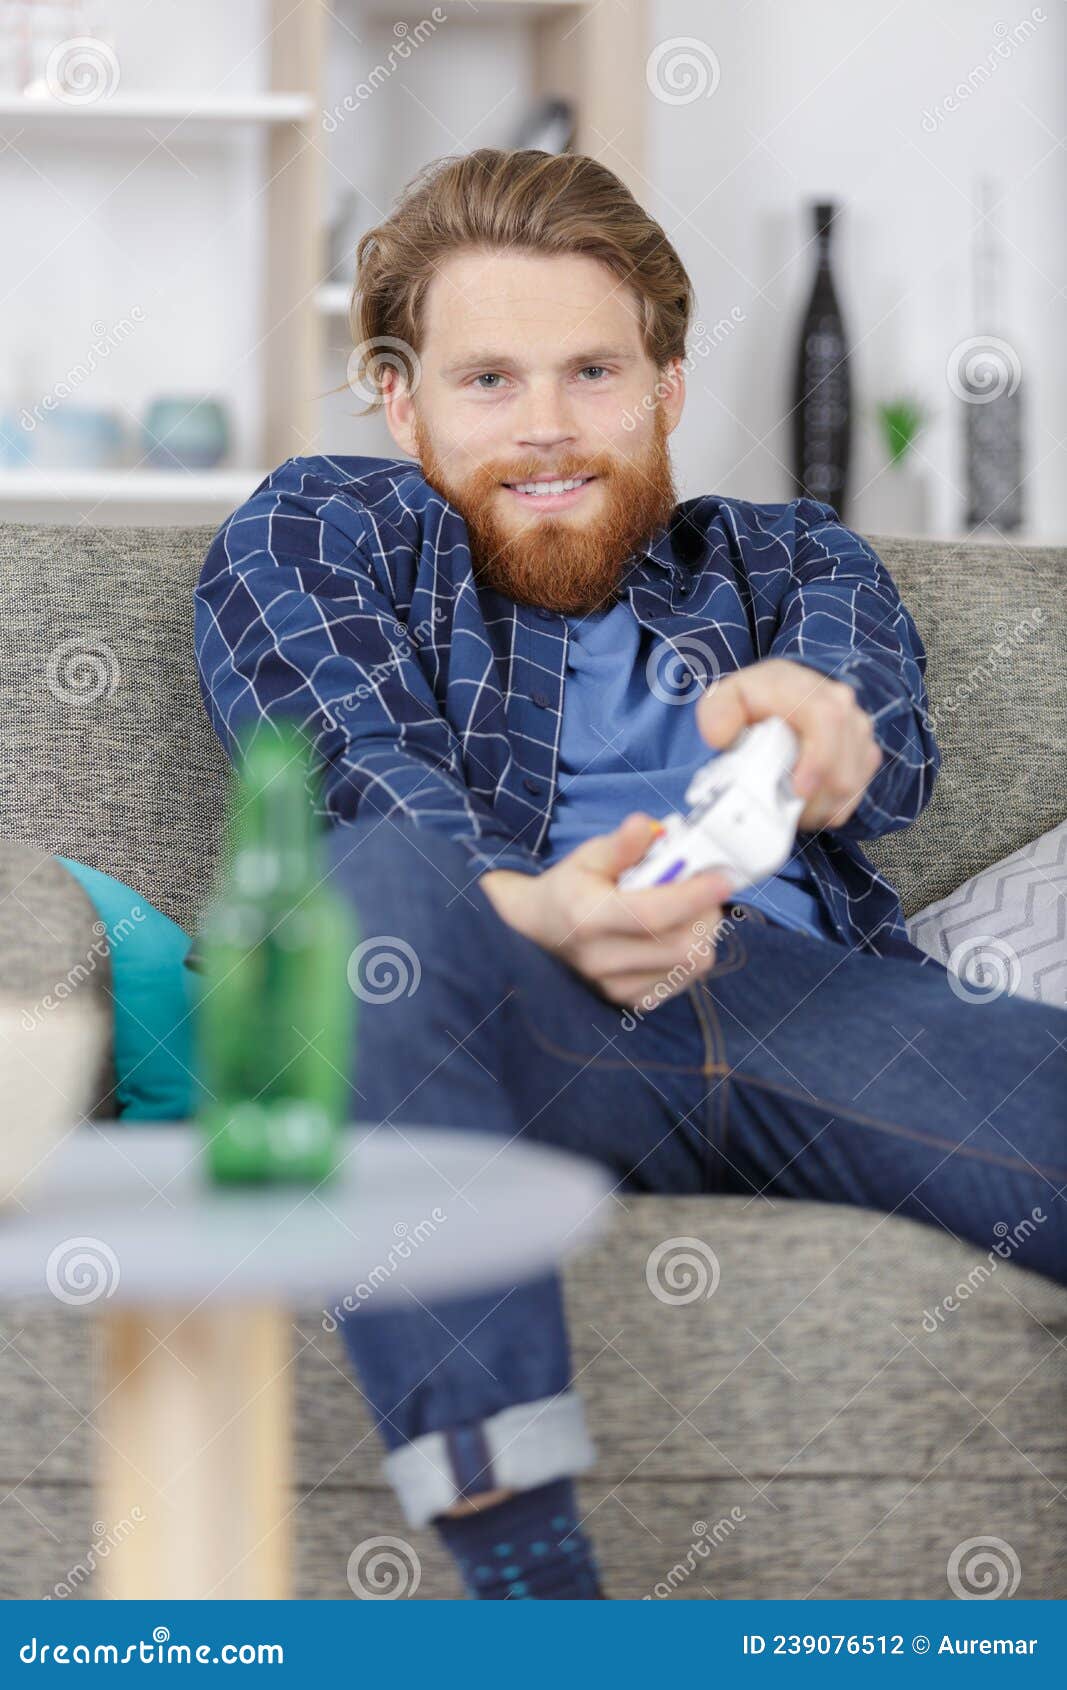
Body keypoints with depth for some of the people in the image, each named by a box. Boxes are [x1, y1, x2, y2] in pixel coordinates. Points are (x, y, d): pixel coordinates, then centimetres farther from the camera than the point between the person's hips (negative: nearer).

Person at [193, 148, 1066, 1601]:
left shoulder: (797, 562, 28)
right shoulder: (312, 534, 22)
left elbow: (886, 753, 5)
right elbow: (368, 776, 1)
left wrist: (810, 716, -23)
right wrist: (536, 916, -23)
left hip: (814, 999, 2)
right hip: (513, 1028, -2)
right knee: (380, 883, -36)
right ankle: (525, 1581, -41)